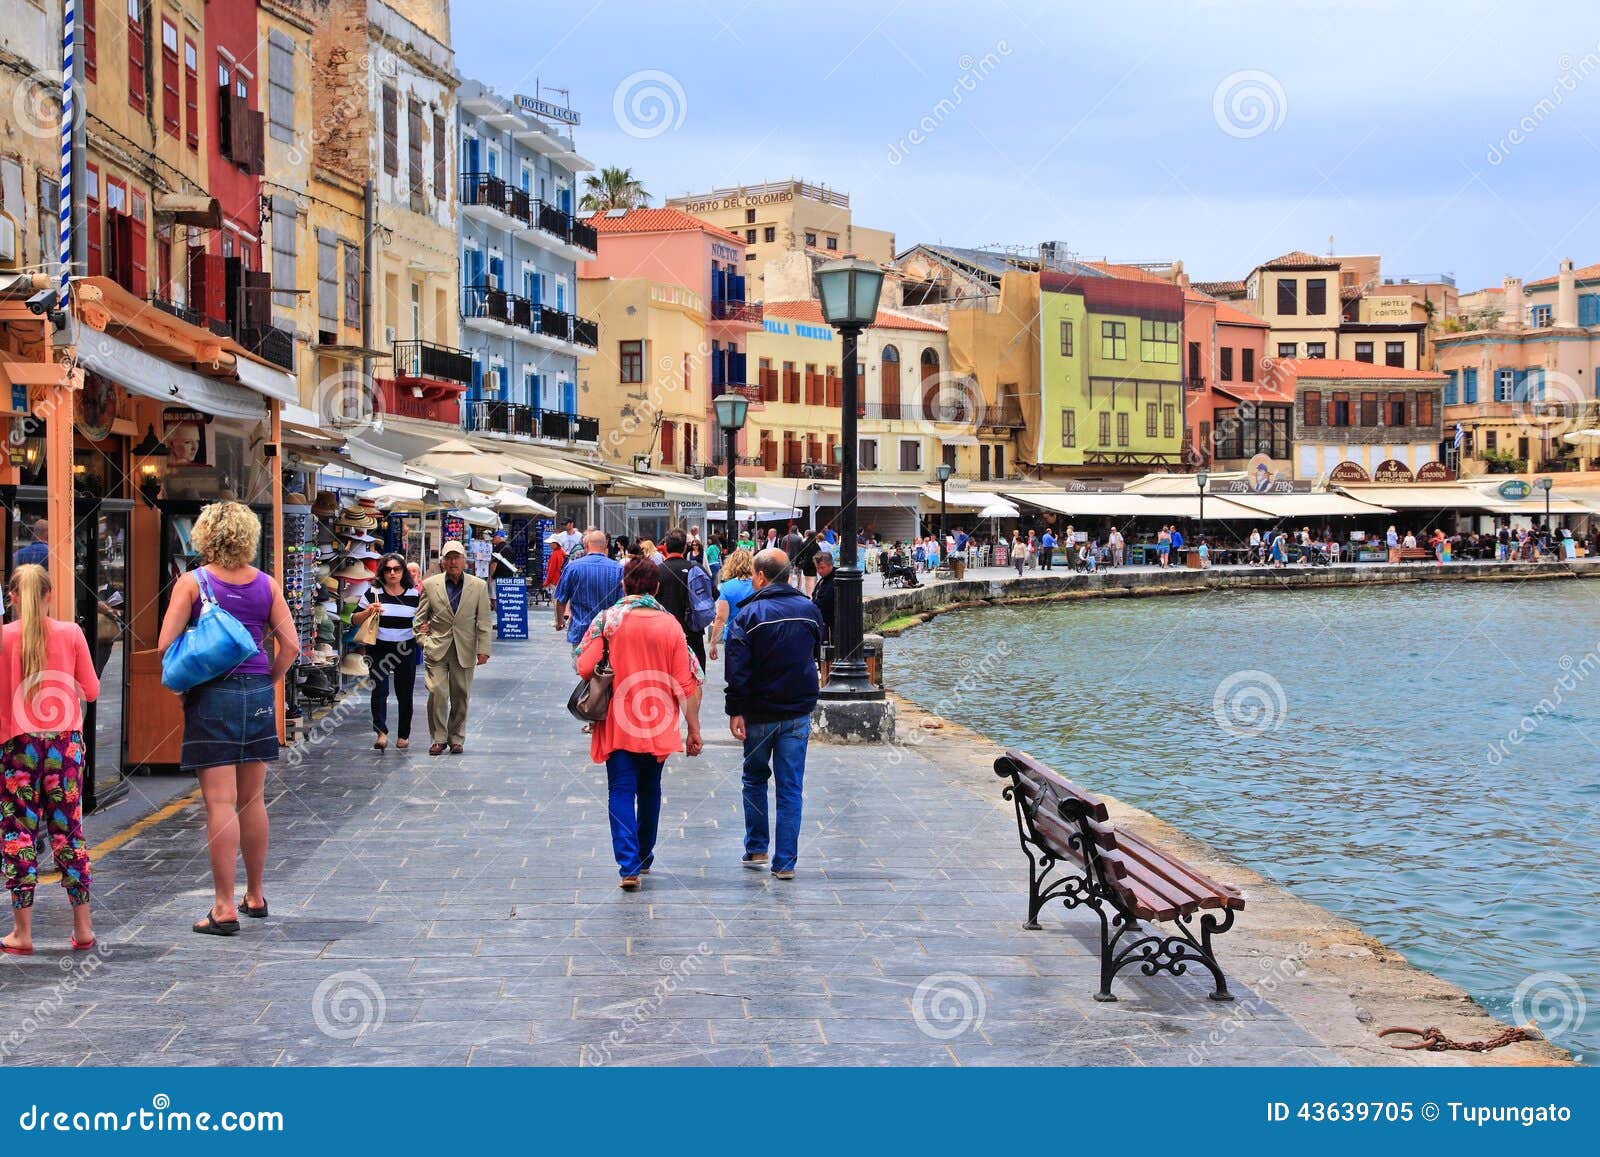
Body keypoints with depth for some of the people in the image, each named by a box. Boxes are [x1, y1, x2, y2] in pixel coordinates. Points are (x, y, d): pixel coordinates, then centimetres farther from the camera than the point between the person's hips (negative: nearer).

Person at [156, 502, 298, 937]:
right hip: (257, 695, 4)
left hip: (211, 694, -4)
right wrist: (268, 682, 13)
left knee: (220, 803, -4)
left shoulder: (192, 582, -5)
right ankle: (254, 896, 25)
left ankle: (225, 907, -4)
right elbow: (290, 644, 1)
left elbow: (165, 645, -10)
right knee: (252, 800, 15)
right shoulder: (266, 584, 4)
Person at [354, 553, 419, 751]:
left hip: (405, 650, 2)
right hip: (378, 649, -2)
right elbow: (355, 620, 1)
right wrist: (367, 612, -18)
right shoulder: (373, 593, 0)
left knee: (405, 693, 6)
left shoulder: (414, 594, 6)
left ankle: (404, 735, 18)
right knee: (379, 691, -11)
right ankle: (381, 732, -15)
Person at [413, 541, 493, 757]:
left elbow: (484, 621, 4)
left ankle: (456, 738, 19)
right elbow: (419, 617, 10)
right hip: (436, 649, -1)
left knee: (460, 695, 5)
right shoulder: (430, 585, 3)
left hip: (464, 650, 1)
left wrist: (483, 649, -2)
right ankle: (438, 738, 2)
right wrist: (424, 641, 0)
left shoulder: (479, 586, 3)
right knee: (437, 693, -10)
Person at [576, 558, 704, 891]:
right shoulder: (669, 624, -3)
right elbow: (687, 682, -4)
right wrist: (694, 730, 4)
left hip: (617, 724, -2)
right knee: (650, 790, 20)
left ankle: (629, 866, -12)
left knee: (621, 792, 1)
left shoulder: (607, 619, -8)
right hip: (658, 726, 2)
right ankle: (644, 857, 34)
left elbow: (584, 668, -12)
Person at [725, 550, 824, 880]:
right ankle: (785, 862, 2)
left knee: (754, 780, 17)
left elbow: (737, 669, -15)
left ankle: (756, 850, 20)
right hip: (798, 713, 2)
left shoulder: (749, 614, -12)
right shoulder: (810, 610, 3)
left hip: (759, 713, -2)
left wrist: (735, 710, -11)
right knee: (791, 788, 4)